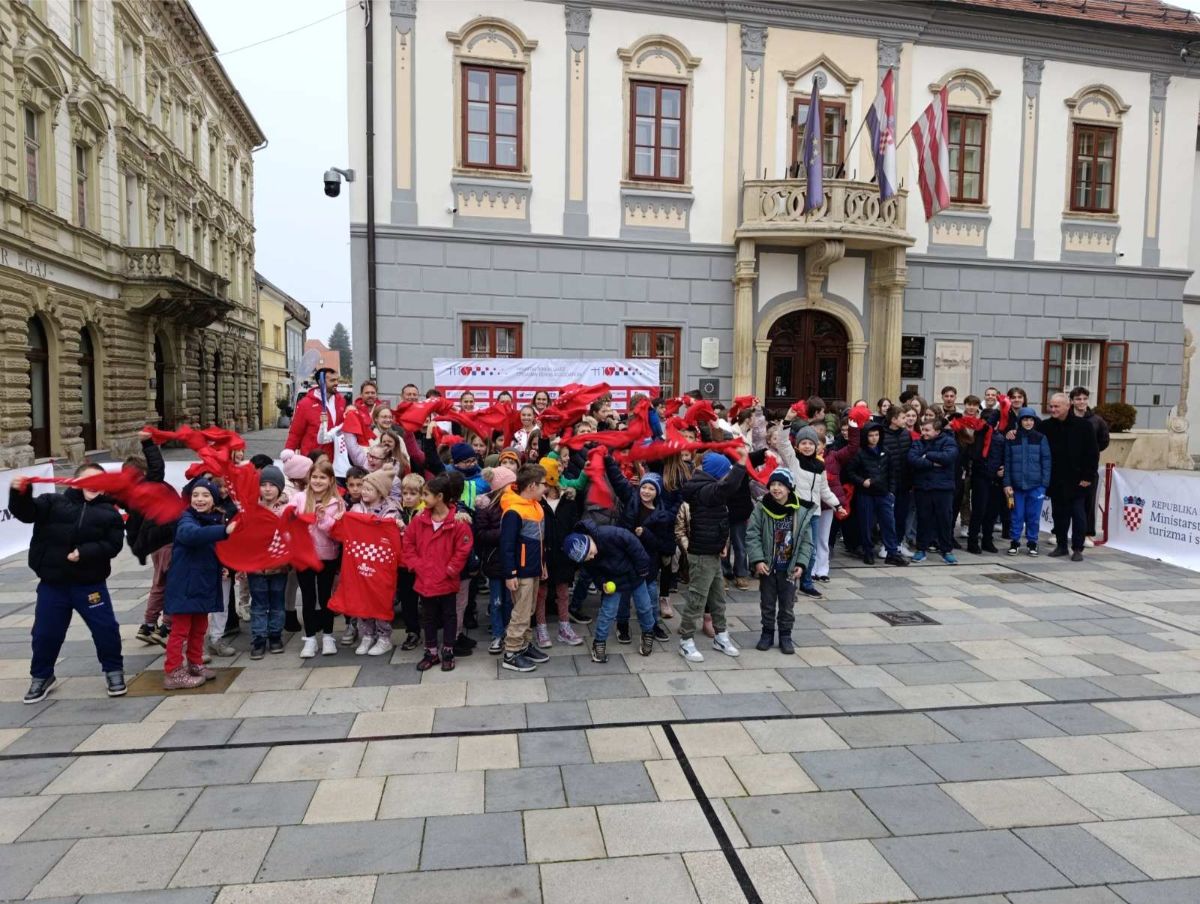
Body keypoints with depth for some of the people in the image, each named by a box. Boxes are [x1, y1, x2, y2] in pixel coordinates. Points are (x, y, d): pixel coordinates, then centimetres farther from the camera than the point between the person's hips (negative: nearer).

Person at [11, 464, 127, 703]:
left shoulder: (109, 512, 1)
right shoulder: (53, 502, 2)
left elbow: (113, 545, -6)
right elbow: (26, 512, -12)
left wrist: (85, 553, -19)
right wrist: (20, 494, -31)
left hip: (90, 583, -1)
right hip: (52, 583, 1)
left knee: (106, 628, 1)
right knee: (45, 632, 12)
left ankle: (113, 670, 21)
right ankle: (41, 676, 33)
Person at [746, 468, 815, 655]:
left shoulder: (801, 512, -6)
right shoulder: (761, 509, -10)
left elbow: (806, 541, 0)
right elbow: (752, 536, -9)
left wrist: (801, 564, -8)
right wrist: (757, 560, -17)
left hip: (789, 569, 1)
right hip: (767, 567, -1)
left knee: (787, 605, 12)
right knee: (767, 603, 13)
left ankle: (785, 636, 27)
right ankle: (767, 633, 29)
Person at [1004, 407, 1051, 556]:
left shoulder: (1041, 439, 1)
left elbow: (1046, 462, 1)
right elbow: (1007, 462, 3)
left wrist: (1045, 483, -5)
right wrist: (1007, 483, -2)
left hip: (1036, 485, 0)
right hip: (1017, 485, 0)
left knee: (1034, 516, 6)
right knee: (1017, 516, 6)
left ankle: (1032, 543, 18)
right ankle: (1015, 542, 16)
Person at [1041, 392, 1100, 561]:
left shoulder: (1083, 426, -6)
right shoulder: (1045, 427, 2)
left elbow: (1093, 453, -5)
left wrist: (1088, 477, -8)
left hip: (1077, 480, -3)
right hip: (1055, 481, 3)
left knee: (1078, 515, 1)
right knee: (1059, 515, 10)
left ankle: (1077, 549, 8)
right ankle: (1061, 546, 21)